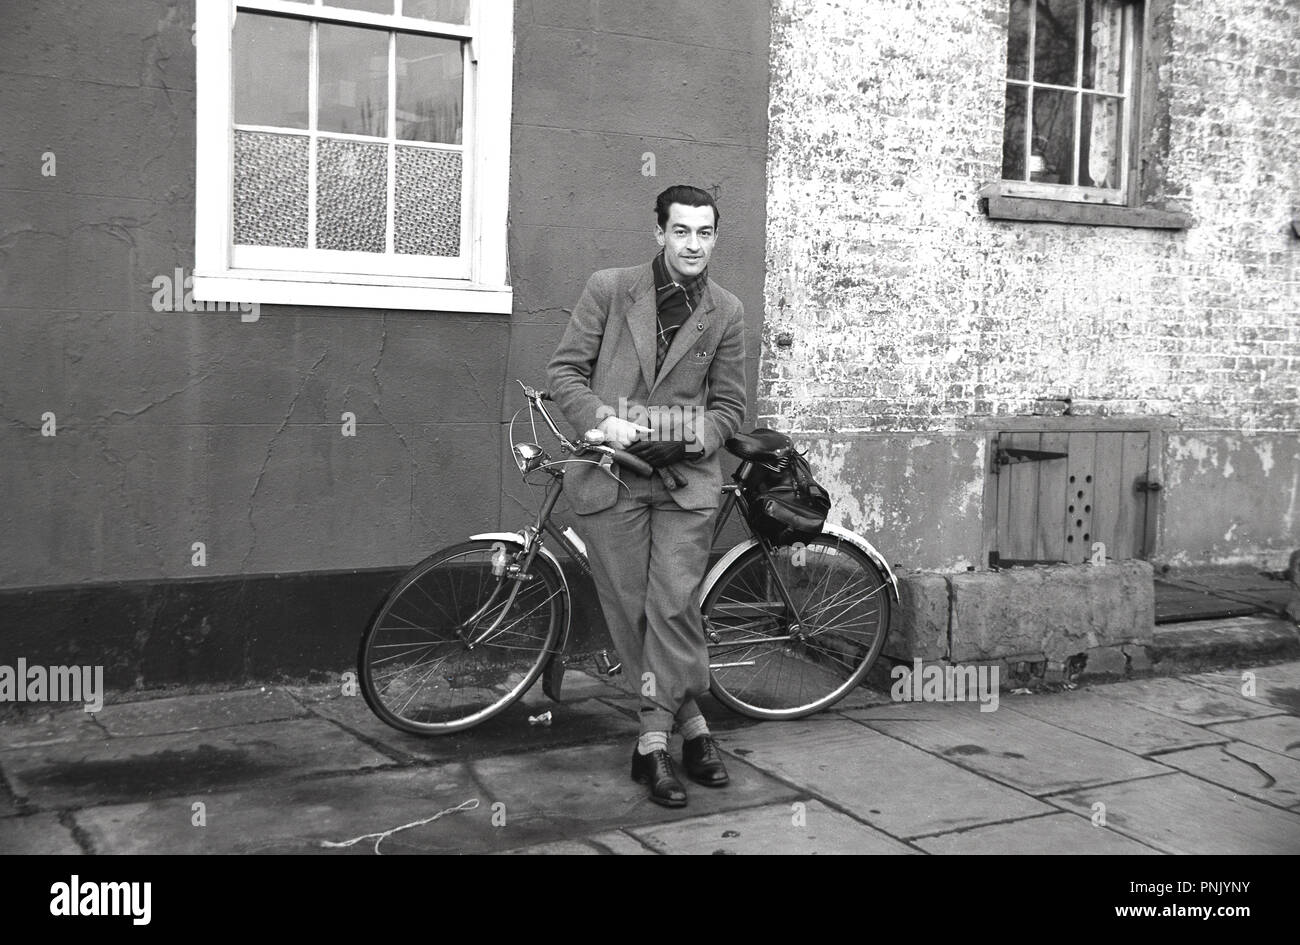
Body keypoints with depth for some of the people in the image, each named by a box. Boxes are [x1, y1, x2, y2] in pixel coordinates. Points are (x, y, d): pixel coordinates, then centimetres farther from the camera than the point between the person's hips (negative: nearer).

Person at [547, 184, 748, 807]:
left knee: (673, 606, -9)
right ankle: (690, 724, 16)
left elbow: (729, 405, 10)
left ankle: (654, 739, 2)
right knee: (630, 611, 2)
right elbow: (564, 371, 3)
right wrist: (602, 421, -13)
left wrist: (693, 437, -10)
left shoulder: (725, 312, 6)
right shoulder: (609, 289, 1)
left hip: (686, 476, 1)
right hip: (611, 474, 0)